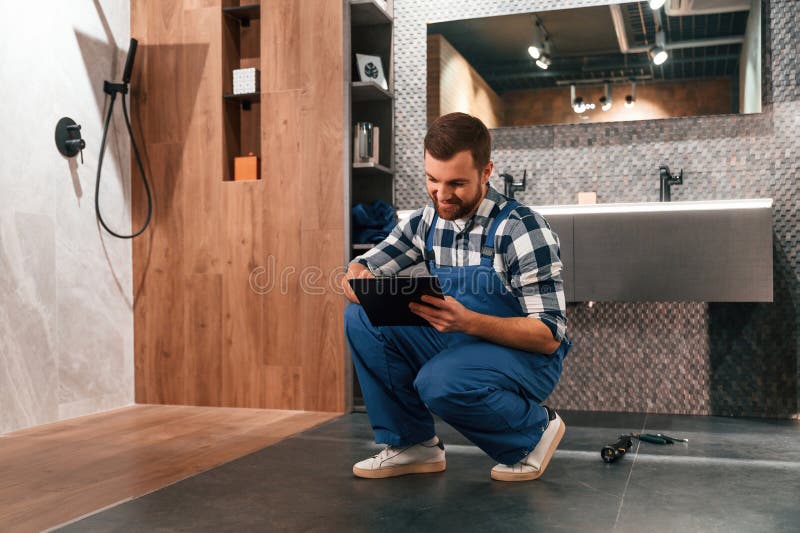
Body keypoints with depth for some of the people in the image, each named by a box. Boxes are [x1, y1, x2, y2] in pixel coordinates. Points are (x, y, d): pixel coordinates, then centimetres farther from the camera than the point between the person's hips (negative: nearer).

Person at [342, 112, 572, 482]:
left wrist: (469, 321, -39)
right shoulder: (426, 222, -1)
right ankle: (411, 444, -1)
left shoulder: (523, 231, -19)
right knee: (362, 317, -13)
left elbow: (550, 335, -21)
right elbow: (362, 267, 3)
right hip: (456, 345, 6)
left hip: (525, 355, -5)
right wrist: (356, 279, -25)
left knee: (442, 381, -36)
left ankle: (533, 429, -3)